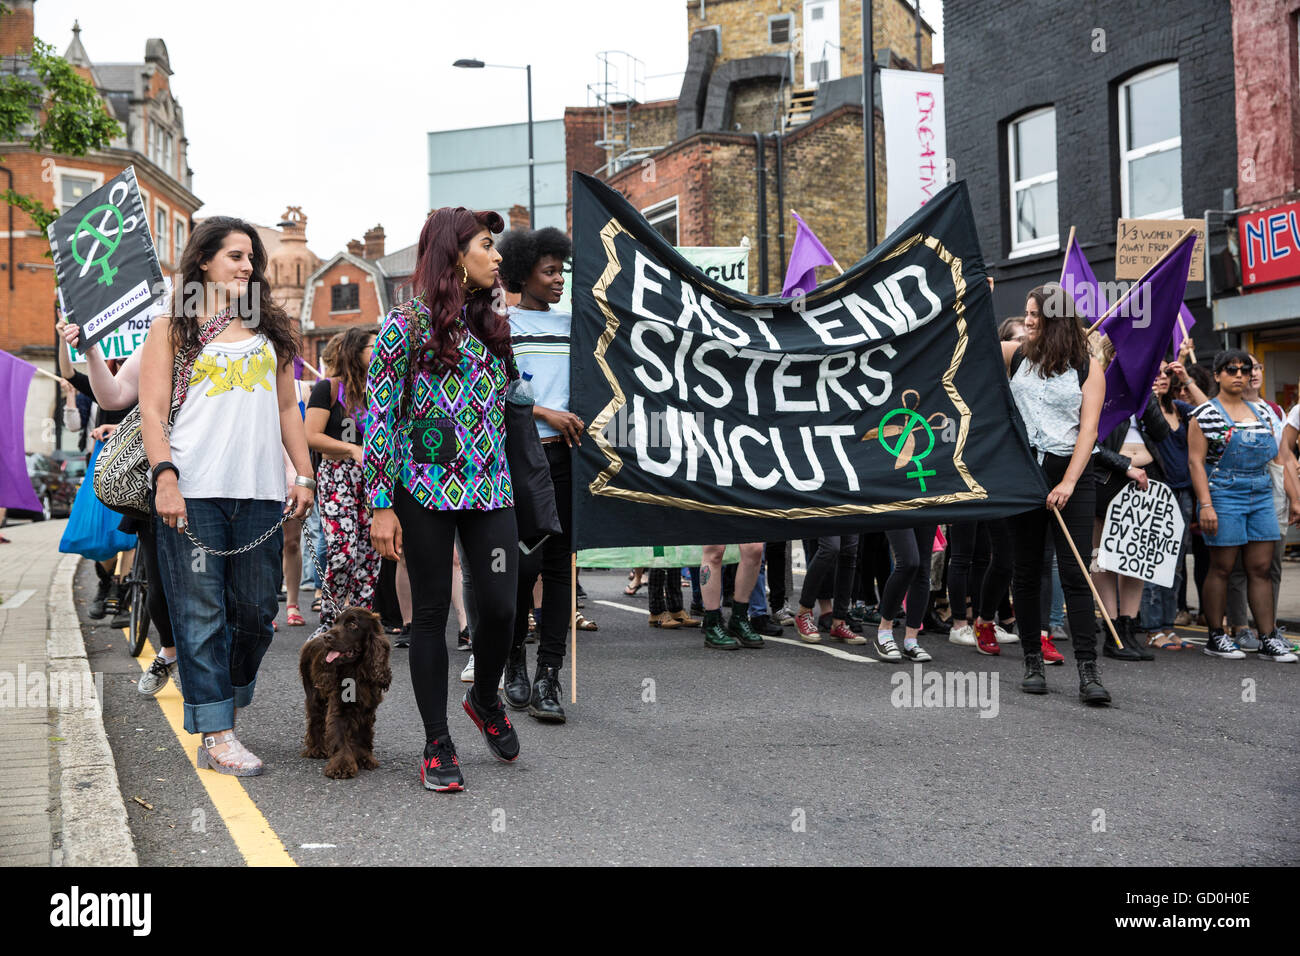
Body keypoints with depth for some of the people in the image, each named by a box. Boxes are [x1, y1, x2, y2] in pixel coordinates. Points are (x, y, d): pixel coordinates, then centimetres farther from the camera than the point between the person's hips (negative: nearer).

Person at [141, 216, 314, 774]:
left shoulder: (270, 329, 20)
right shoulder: (172, 329, 8)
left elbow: (287, 408, 20)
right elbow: (152, 412, 1)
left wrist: (305, 476, 11)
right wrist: (165, 477, -12)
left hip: (260, 493, 4)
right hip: (193, 494, -4)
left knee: (257, 611, 3)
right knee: (202, 613, -4)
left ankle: (225, 701, 24)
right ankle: (217, 735, 0)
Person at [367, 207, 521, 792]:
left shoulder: (492, 322, 13)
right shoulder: (407, 324, -4)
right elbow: (379, 415, -7)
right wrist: (381, 505, -11)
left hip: (490, 488, 5)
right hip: (426, 491, -5)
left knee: (500, 603, -3)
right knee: (431, 612, 2)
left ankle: (485, 699, 27)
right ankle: (437, 745, 14)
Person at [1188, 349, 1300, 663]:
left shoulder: (1261, 411, 15)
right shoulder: (1205, 413, -2)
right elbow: (1196, 461, -8)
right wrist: (1205, 505, -16)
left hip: (1262, 496, 5)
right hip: (1224, 496, -5)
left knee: (1261, 569, 4)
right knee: (1221, 567, 0)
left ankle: (1269, 639, 5)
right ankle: (1215, 637, 9)